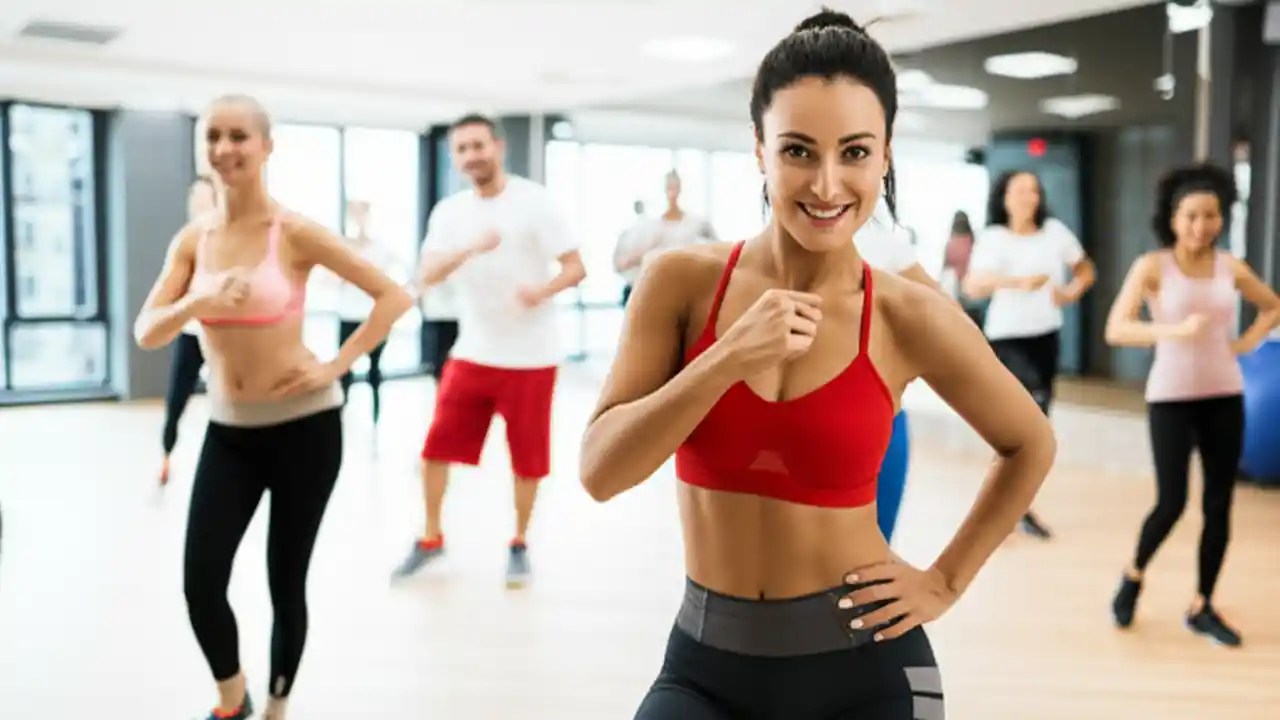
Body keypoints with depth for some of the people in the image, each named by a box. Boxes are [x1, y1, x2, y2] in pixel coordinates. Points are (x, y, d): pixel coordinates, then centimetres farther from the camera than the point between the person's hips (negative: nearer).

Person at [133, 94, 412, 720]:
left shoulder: (295, 233, -12)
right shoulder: (193, 238, 1)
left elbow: (393, 297, -11)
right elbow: (146, 334, -4)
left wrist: (336, 365, -14)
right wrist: (197, 303, -24)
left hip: (304, 427, -4)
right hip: (227, 432, 4)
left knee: (287, 583, 6)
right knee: (200, 584, -3)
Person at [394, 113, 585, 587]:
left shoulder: (534, 201, -7)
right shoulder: (449, 212, 3)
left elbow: (575, 267, -10)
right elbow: (426, 277, -10)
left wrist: (543, 290, -31)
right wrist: (472, 247, -28)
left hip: (529, 358, -3)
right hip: (471, 353, 3)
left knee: (527, 458, 5)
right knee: (437, 446, 4)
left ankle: (519, 545, 25)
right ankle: (431, 539, 24)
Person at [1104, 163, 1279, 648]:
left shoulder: (1231, 268, 3)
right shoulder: (1152, 267, -10)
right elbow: (1115, 330, -21)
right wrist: (1175, 330, -33)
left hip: (1225, 397, 4)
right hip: (1171, 397, -4)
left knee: (1218, 506, 6)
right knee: (1171, 503, -8)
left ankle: (1202, 607, 20)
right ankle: (1134, 576, 21)